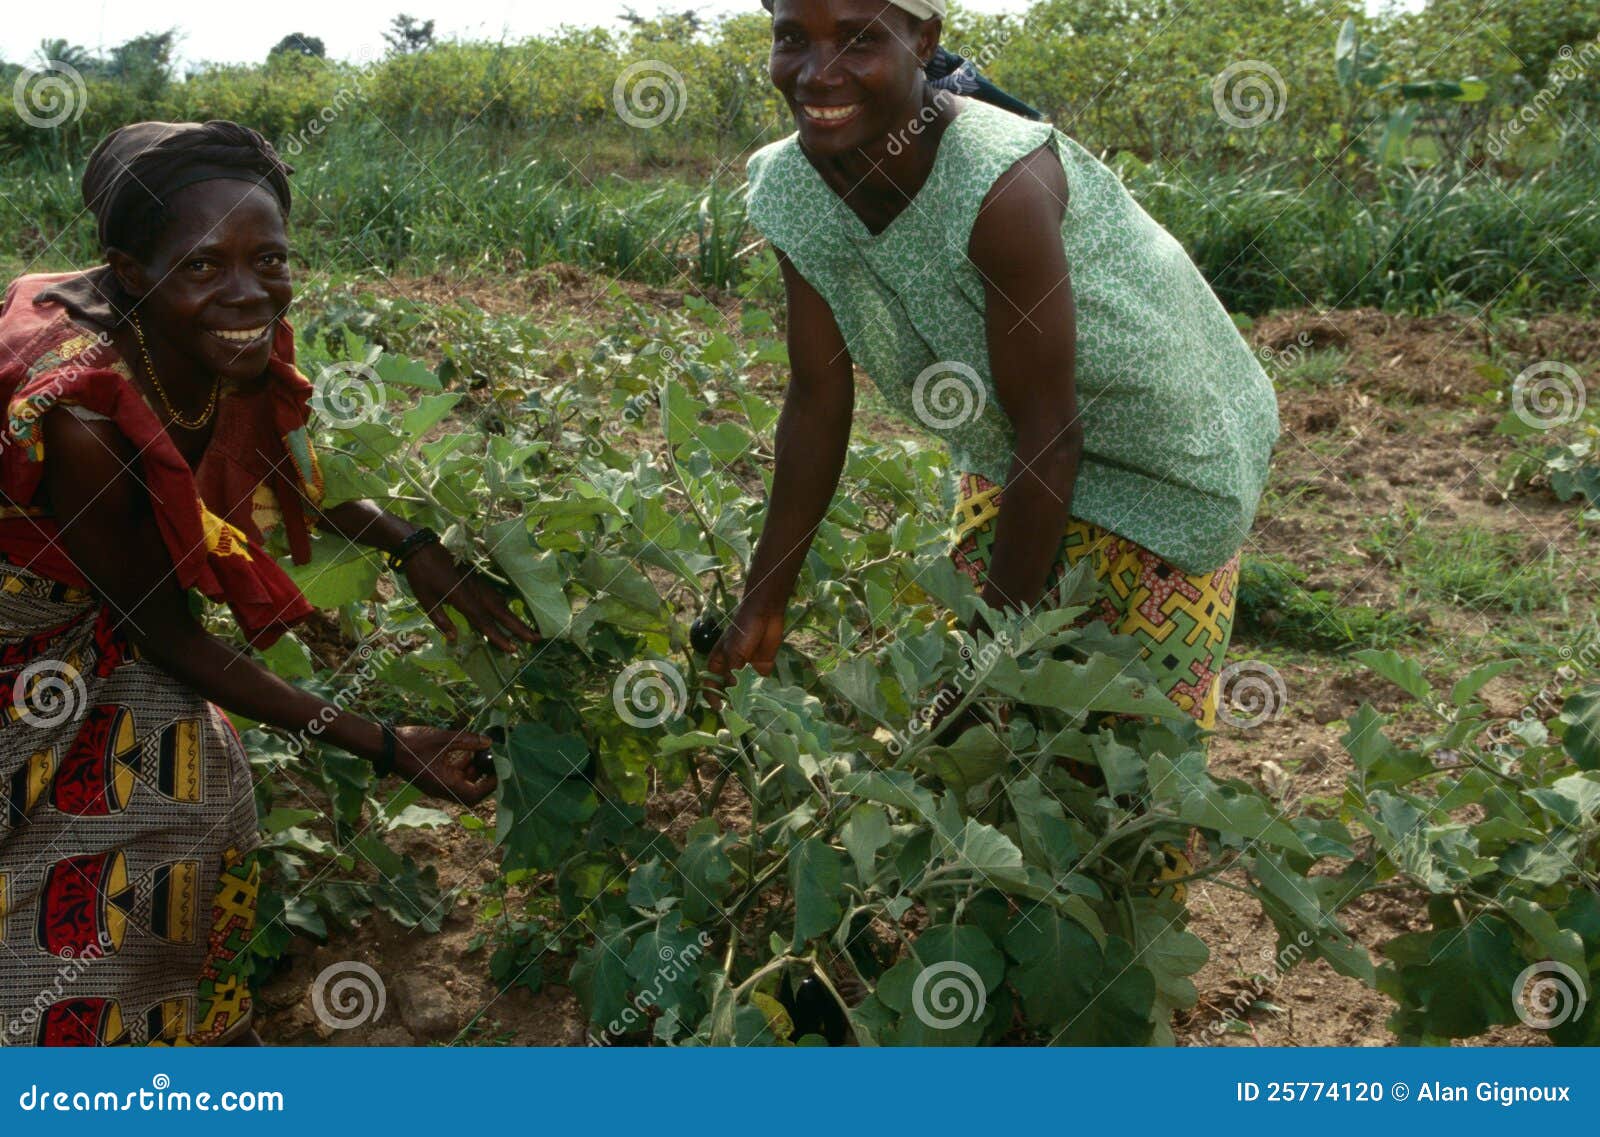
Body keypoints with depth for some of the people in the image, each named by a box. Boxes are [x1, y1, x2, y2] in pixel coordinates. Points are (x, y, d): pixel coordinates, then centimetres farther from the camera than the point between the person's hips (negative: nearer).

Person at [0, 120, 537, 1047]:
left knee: (190, 796, 7)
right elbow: (170, 640, -27)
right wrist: (381, 746, -27)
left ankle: (201, 1020, 31)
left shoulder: (241, 346, -20)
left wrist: (415, 548, -12)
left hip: (100, 629, 6)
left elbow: (288, 468, 4)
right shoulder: (79, 413, -39)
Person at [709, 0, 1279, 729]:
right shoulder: (788, 192, -16)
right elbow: (817, 403, -7)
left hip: (1159, 463, -5)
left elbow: (1049, 439, -29)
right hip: (1004, 453, 6)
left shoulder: (999, 184, -35)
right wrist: (762, 606, -4)